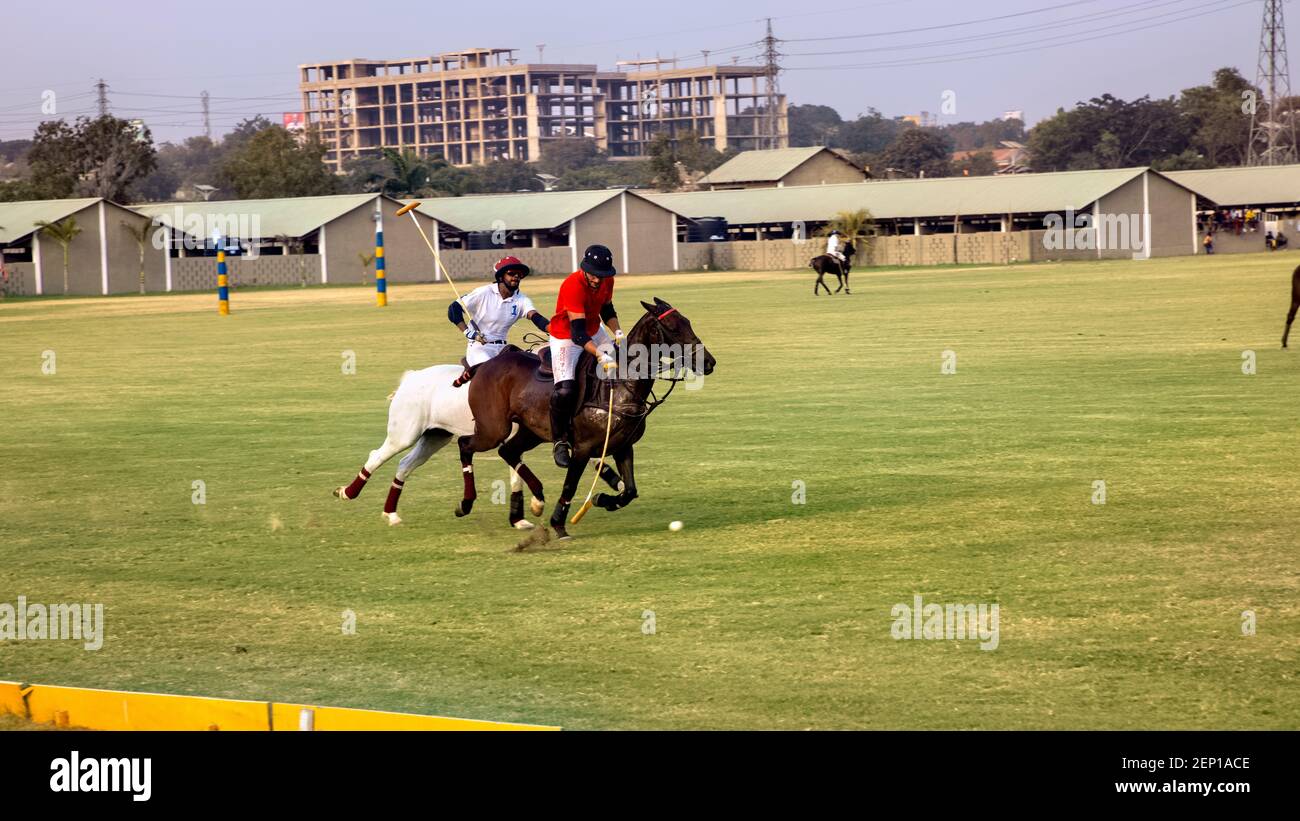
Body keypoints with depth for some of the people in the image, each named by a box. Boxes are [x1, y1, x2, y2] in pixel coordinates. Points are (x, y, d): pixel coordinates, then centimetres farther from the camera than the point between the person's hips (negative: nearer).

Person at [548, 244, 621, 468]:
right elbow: (578, 332, -36)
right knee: (565, 389, -25)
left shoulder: (607, 281, -8)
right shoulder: (573, 286, -31)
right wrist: (601, 356, -47)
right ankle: (560, 441, -7)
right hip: (566, 338, -8)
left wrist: (617, 332, -8)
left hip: (594, 333, 8)